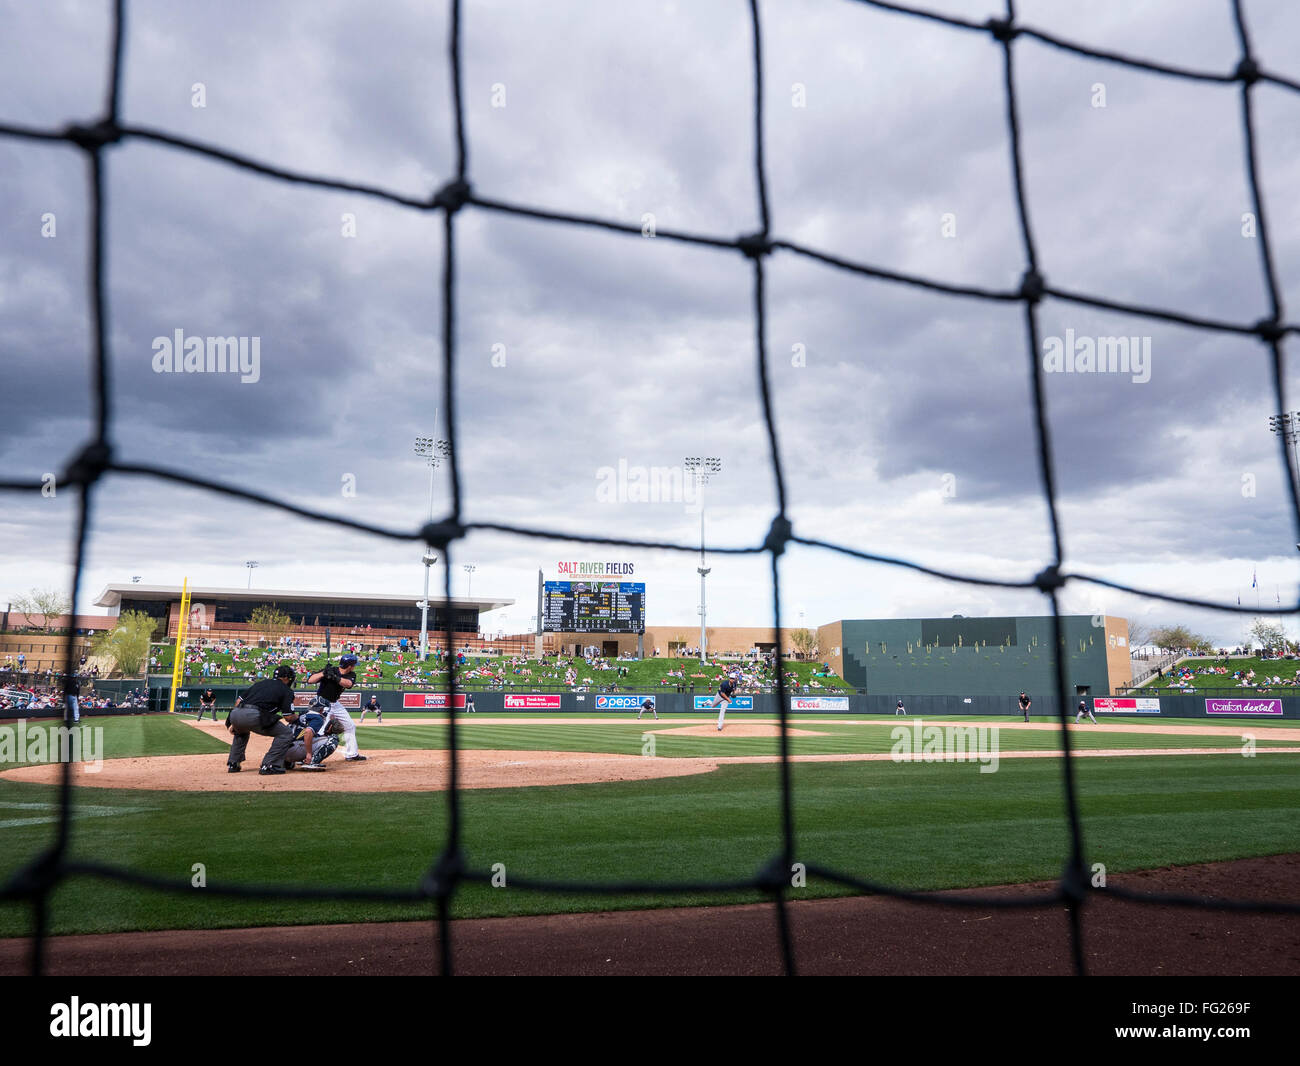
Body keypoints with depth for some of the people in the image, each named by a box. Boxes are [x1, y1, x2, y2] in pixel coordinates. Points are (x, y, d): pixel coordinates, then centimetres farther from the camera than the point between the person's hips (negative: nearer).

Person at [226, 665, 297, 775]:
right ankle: (268, 766, -3)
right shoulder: (286, 690, 12)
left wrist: (234, 723, 30)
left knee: (241, 732, 41)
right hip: (253, 716, -7)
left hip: (235, 713, 7)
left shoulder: (260, 683, 30)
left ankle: (232, 765, 34)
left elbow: (238, 701, 25)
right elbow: (288, 716, 6)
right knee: (286, 734, 4)